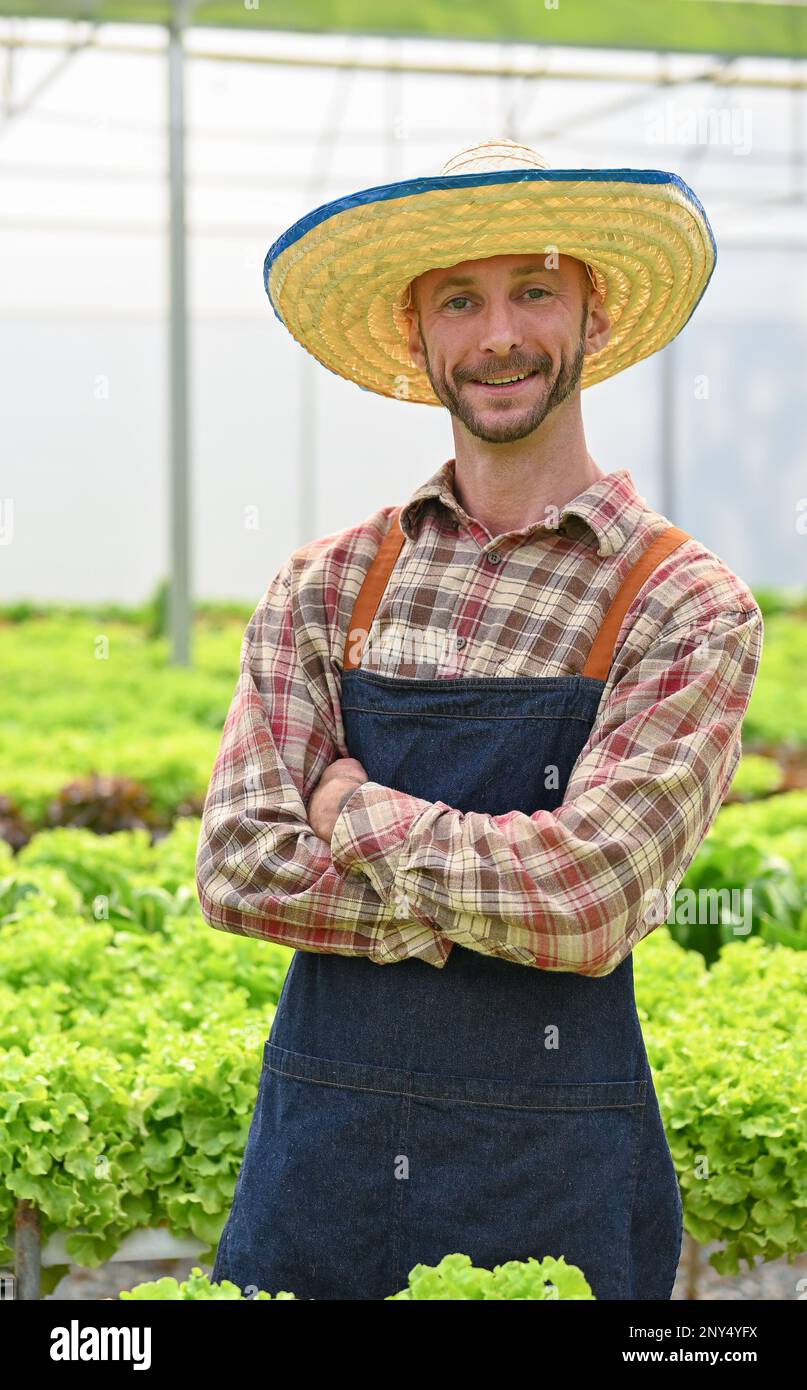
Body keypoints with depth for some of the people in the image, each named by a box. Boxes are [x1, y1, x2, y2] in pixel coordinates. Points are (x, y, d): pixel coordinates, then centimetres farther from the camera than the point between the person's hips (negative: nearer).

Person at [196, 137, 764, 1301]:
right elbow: (239, 869, -4)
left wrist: (355, 811, -6)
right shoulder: (323, 590, 6)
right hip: (317, 1154, 3)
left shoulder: (688, 610, -5)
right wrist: (497, 896, -12)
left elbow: (587, 900, -17)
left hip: (551, 1183, -3)